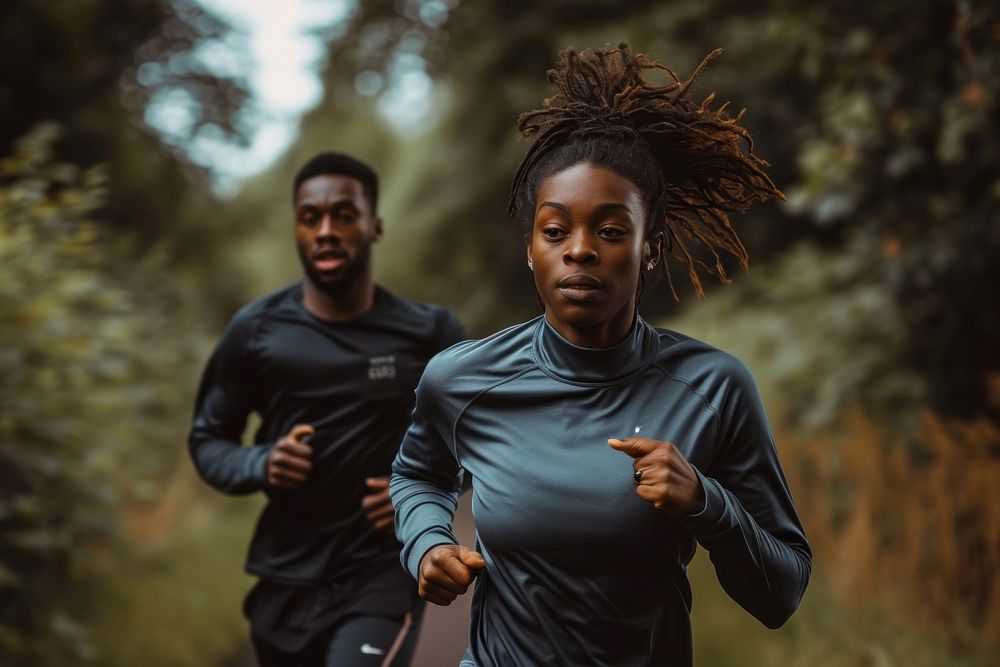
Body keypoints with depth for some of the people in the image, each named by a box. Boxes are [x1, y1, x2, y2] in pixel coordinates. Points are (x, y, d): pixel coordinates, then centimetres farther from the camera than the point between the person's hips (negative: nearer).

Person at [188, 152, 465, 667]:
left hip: (383, 578, -3)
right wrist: (260, 465, -13)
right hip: (286, 582, 3)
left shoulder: (427, 334, -2)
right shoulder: (256, 331, 0)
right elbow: (207, 438, 8)